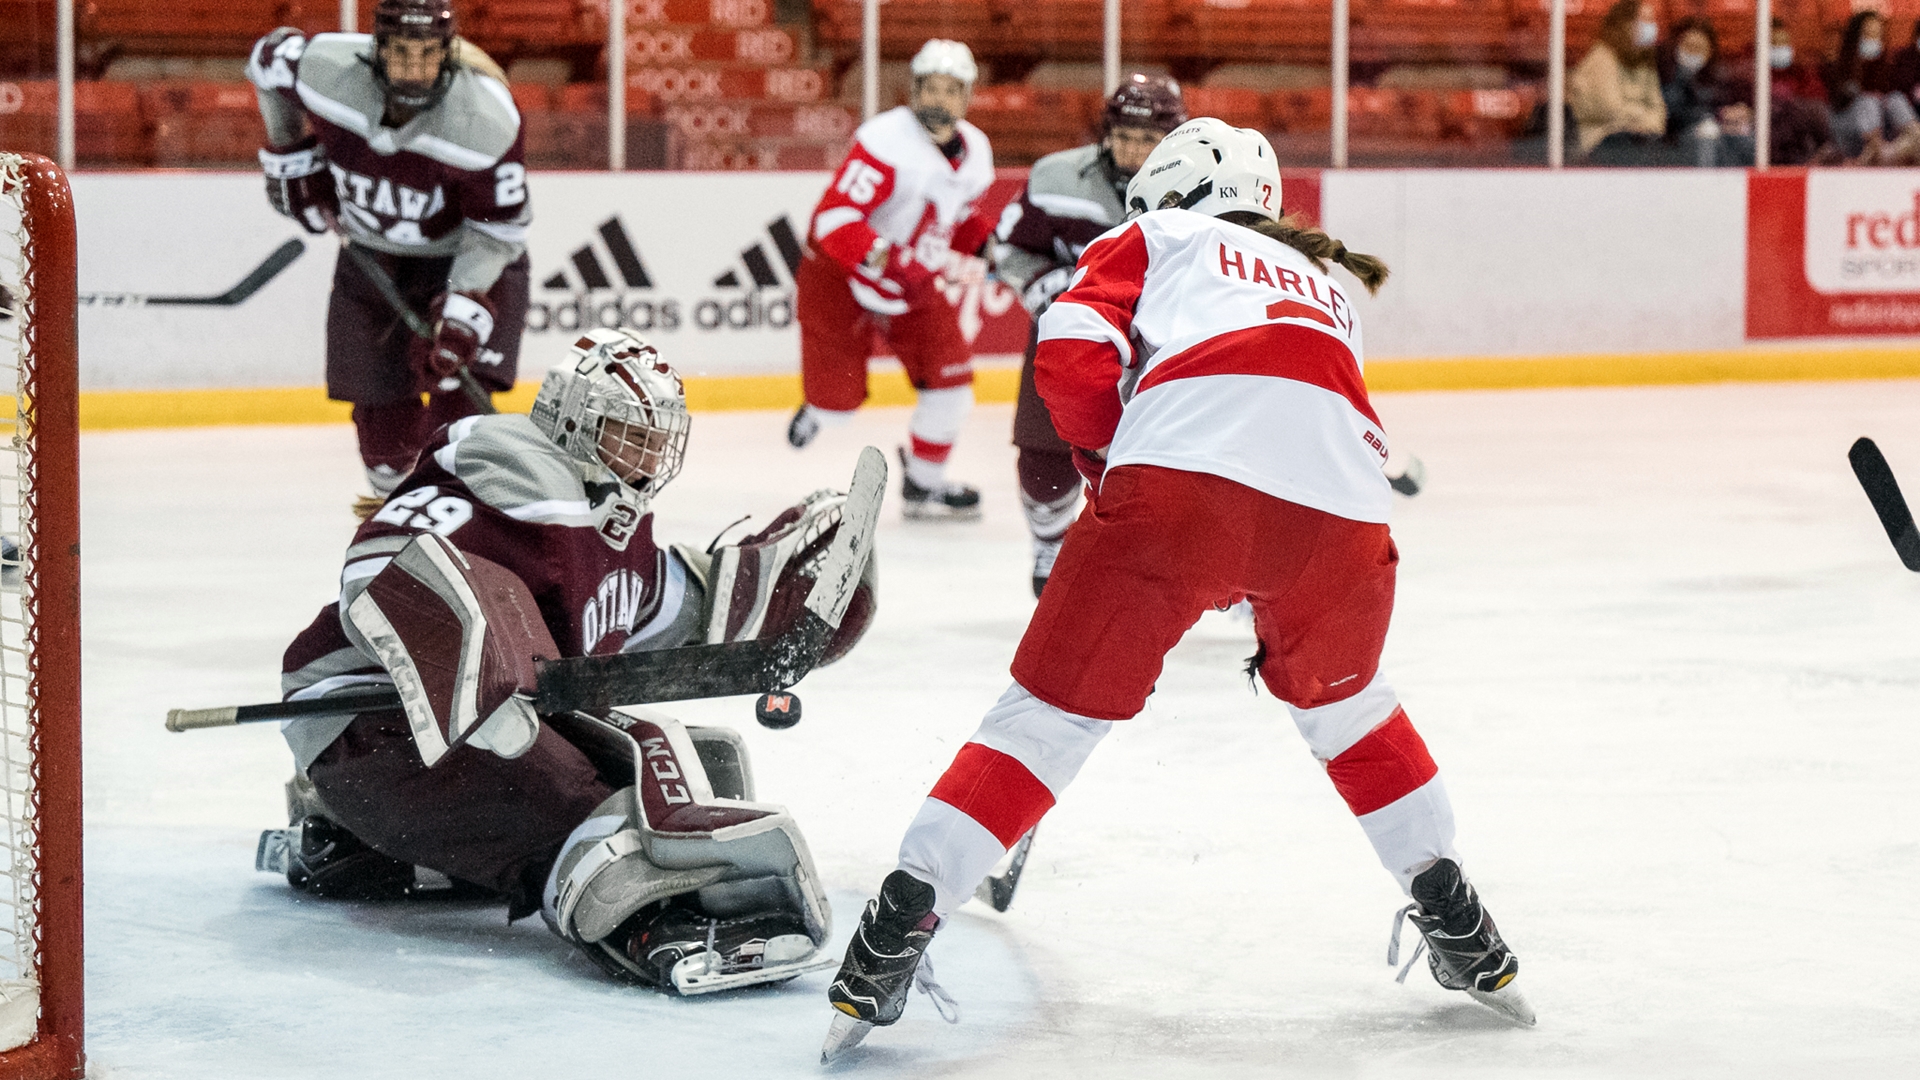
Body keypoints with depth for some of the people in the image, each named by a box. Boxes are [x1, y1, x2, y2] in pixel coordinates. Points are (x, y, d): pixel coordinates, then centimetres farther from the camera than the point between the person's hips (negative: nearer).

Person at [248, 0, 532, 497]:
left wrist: (462, 314, -33)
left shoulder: (489, 118, -32)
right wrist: (292, 157, 6)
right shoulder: (326, 68, -26)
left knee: (460, 392, -19)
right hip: (370, 252, 3)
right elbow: (268, 56, -1)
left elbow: (498, 229, -23)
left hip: (464, 256, -3)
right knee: (379, 401, 1)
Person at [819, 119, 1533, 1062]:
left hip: (1182, 471, -4)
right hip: (1342, 502, 4)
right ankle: (1461, 931, 32)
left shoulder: (1156, 237, 28)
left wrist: (1109, 461, 23)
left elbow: (1071, 355, 9)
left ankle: (901, 921, -3)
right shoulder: (1323, 286, 41)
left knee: (1052, 708, 4)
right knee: (1340, 698, 31)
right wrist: (1272, 593, 41)